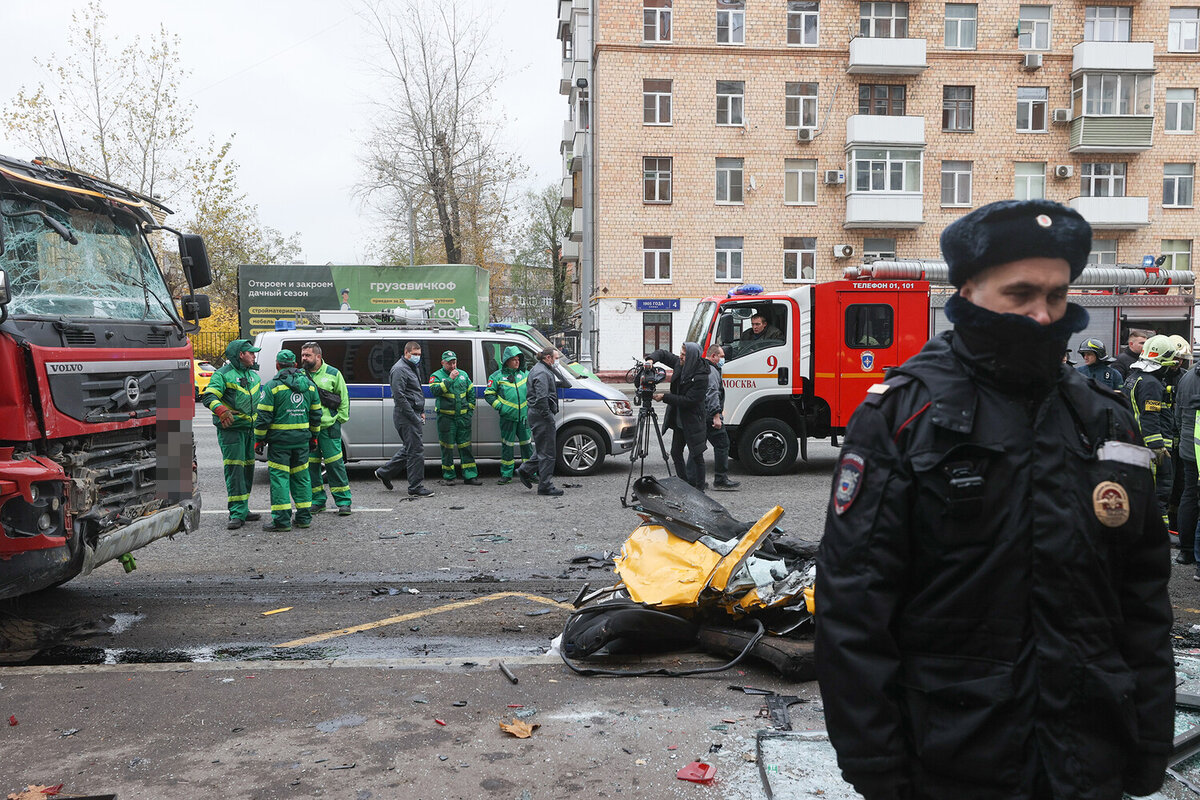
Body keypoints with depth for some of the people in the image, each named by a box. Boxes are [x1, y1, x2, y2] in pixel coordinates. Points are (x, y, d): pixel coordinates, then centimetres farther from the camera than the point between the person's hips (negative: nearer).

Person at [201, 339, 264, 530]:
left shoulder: (253, 376, 18)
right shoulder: (223, 374, -6)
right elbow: (209, 397, -17)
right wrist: (222, 411, -34)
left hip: (250, 429, 8)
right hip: (231, 430, -8)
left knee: (248, 469, 11)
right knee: (234, 470, -10)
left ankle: (243, 509, 22)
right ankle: (237, 514, -10)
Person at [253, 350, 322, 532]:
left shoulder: (273, 385, -7)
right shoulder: (309, 384, 9)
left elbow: (263, 416, -9)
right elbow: (316, 413, 14)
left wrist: (259, 439, -1)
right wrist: (314, 436, 23)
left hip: (280, 438, -5)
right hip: (302, 438, 5)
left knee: (279, 477, -1)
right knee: (301, 476, 12)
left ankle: (282, 519, -2)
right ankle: (304, 517, 16)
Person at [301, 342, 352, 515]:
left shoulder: (333, 374, 3)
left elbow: (344, 398, 8)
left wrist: (341, 418, 2)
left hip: (328, 426, -3)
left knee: (335, 463, -3)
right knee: (310, 465, 7)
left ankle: (343, 501, 5)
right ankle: (317, 500, 18)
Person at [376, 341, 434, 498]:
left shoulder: (412, 368, 20)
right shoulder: (399, 369, -12)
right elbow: (399, 397, -19)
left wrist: (421, 412, 17)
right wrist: (415, 417, -20)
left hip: (413, 415, 10)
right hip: (405, 416, -10)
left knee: (409, 448, 16)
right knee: (416, 449, -9)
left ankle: (384, 473, 28)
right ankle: (416, 488, -4)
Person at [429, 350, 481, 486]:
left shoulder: (463, 375, 12)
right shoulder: (436, 376, 0)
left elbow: (471, 392, 19)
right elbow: (435, 390, -19)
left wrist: (470, 408, 12)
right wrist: (450, 379, -21)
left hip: (463, 416, 3)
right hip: (445, 417, -3)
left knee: (465, 446, 4)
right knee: (447, 447, 2)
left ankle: (470, 476, 6)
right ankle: (449, 477, 12)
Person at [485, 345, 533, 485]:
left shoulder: (523, 374, 13)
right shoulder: (497, 376, 0)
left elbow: (531, 391, 27)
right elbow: (488, 394, 1)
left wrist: (529, 404, 13)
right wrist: (500, 407, -8)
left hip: (523, 416, 4)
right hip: (507, 417, -4)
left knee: (526, 444, 7)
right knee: (507, 445, 2)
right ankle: (506, 474, 10)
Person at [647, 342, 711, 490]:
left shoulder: (701, 377, -22)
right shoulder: (679, 364, -1)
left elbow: (688, 400, -24)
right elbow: (663, 354, 12)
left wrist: (664, 397, -22)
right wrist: (651, 359, -9)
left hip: (693, 422, -8)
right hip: (678, 419, 8)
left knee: (696, 455, -2)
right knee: (676, 452, 12)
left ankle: (699, 488, 10)